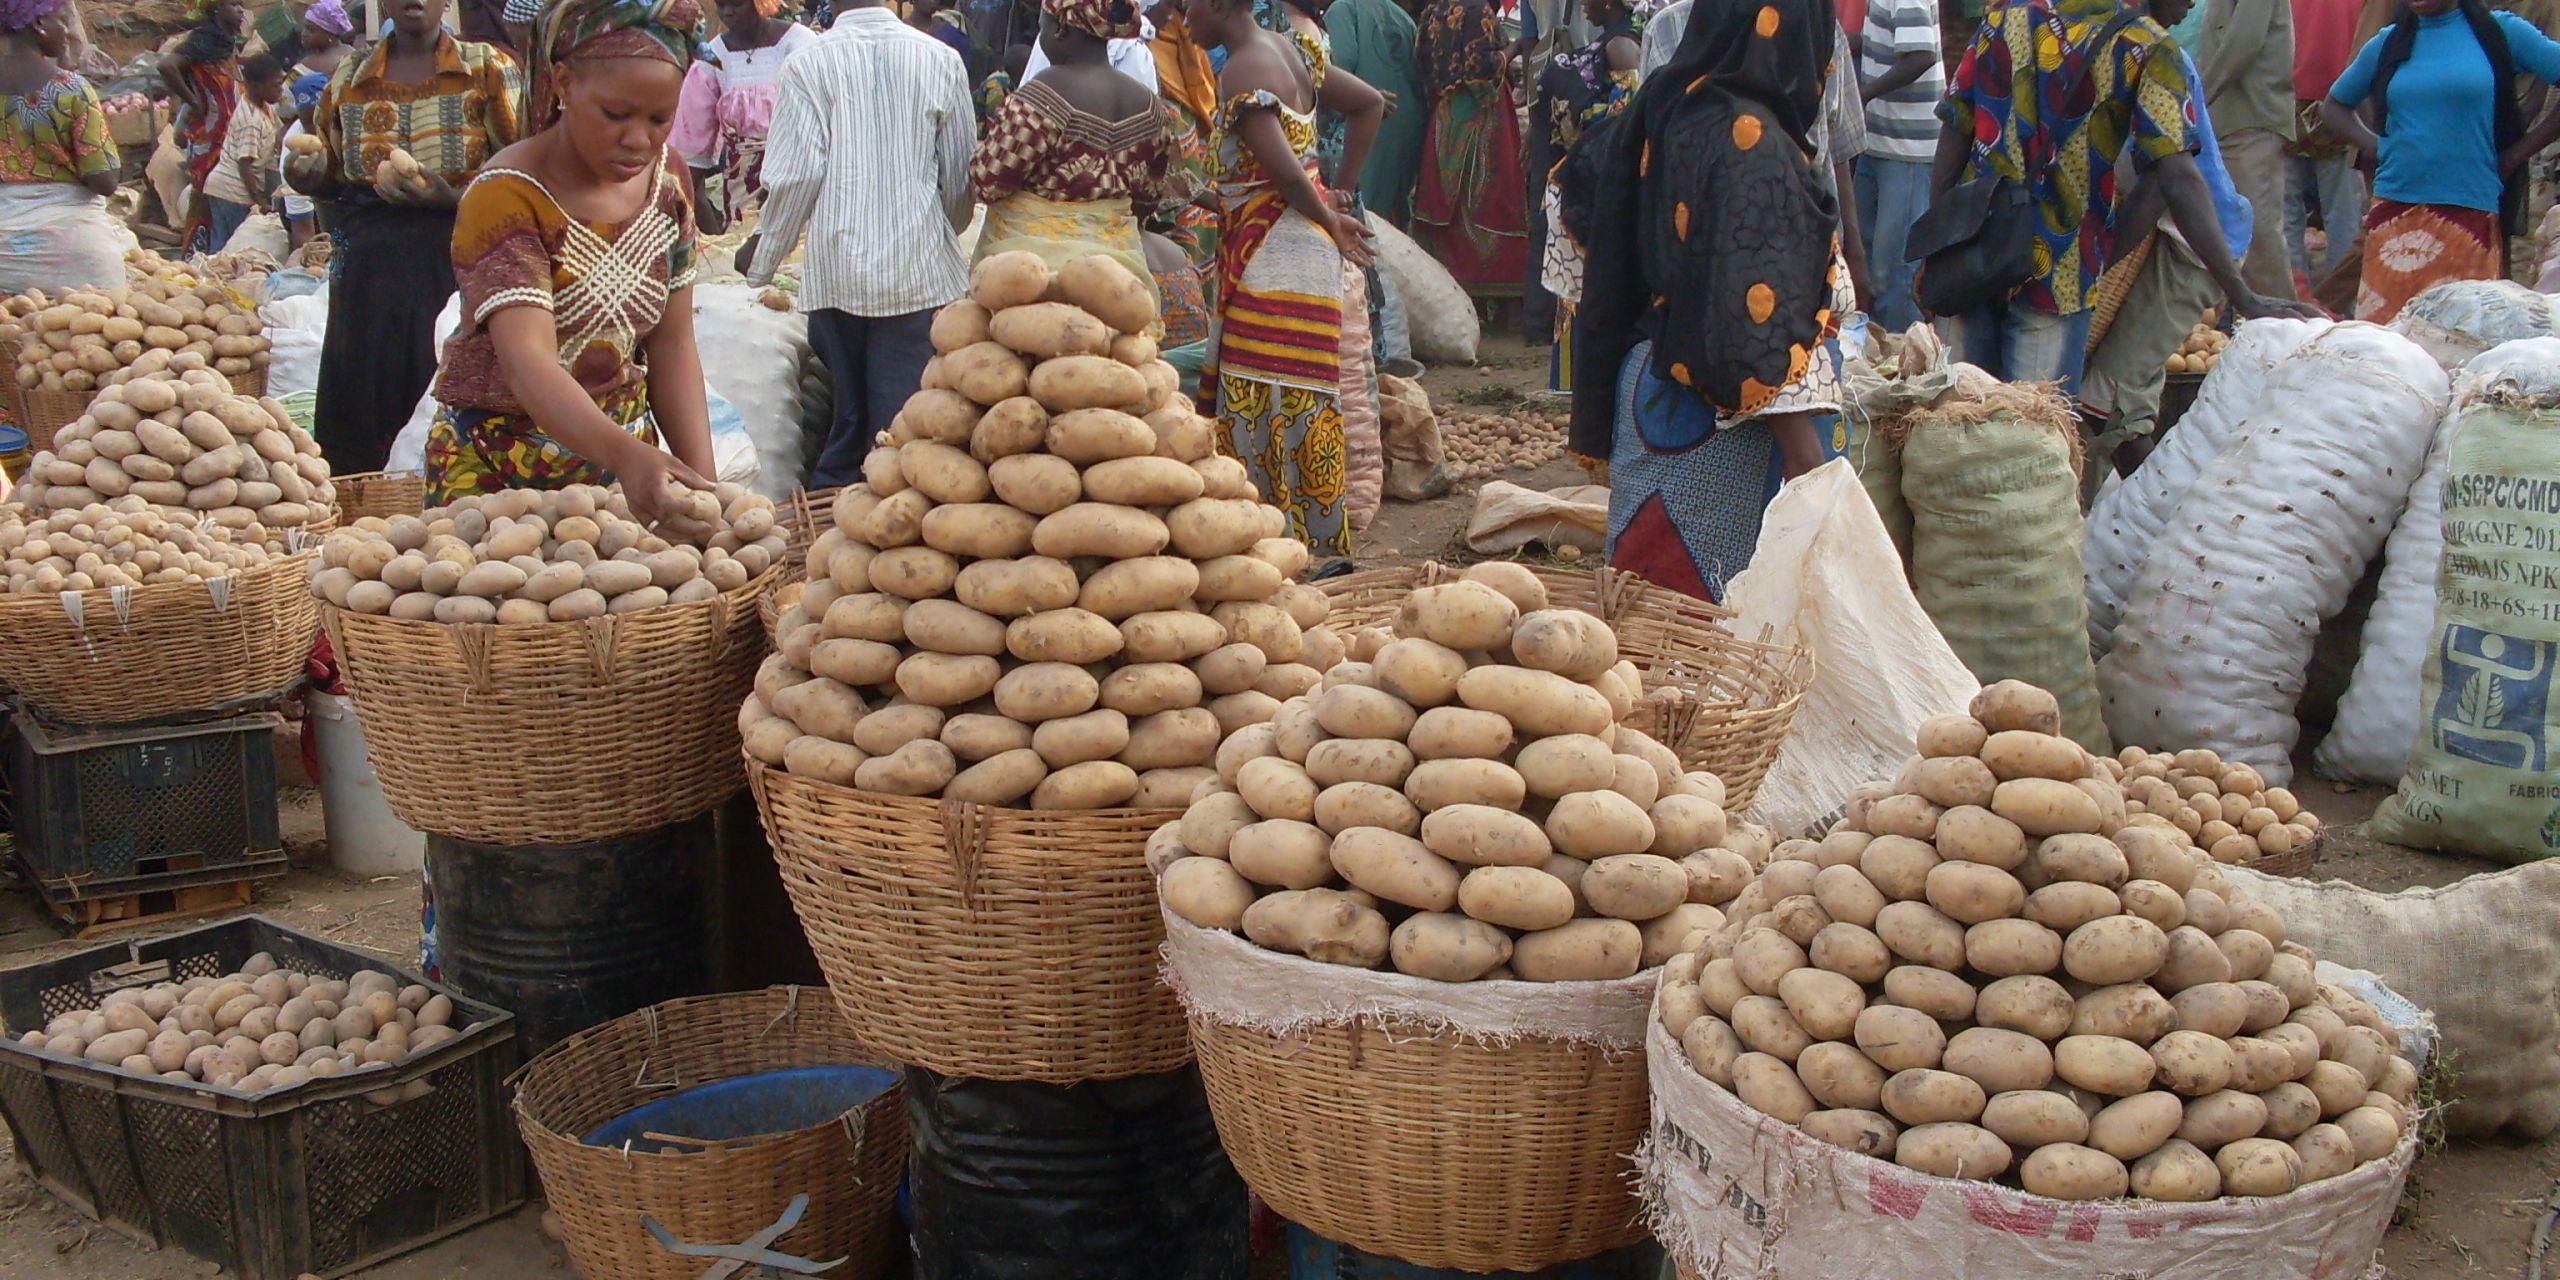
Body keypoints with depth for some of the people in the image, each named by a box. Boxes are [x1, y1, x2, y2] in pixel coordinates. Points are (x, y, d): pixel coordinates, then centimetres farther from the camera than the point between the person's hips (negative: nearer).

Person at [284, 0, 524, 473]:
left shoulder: (488, 70, 3)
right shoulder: (349, 78, 14)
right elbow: (330, 176, 21)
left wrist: (453, 197, -19)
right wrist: (304, 174, -2)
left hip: (454, 261, -3)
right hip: (368, 269, 3)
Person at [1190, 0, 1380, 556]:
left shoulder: (1242, 71, -15)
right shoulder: (1289, 49, 12)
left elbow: (1286, 171, -24)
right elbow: (1370, 103, 21)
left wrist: (1327, 218, -5)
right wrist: (1340, 194, 18)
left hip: (1269, 253, -9)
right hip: (1307, 245, 9)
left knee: (1264, 406, -5)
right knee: (1298, 404, 13)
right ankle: (1318, 547, 19)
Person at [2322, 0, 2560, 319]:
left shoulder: (2501, 32, 3)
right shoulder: (2388, 44, 11)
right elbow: (2334, 105, 24)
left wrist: (2518, 153, -1)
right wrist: (2372, 145, 7)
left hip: (2469, 212, -2)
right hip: (2395, 212, 3)